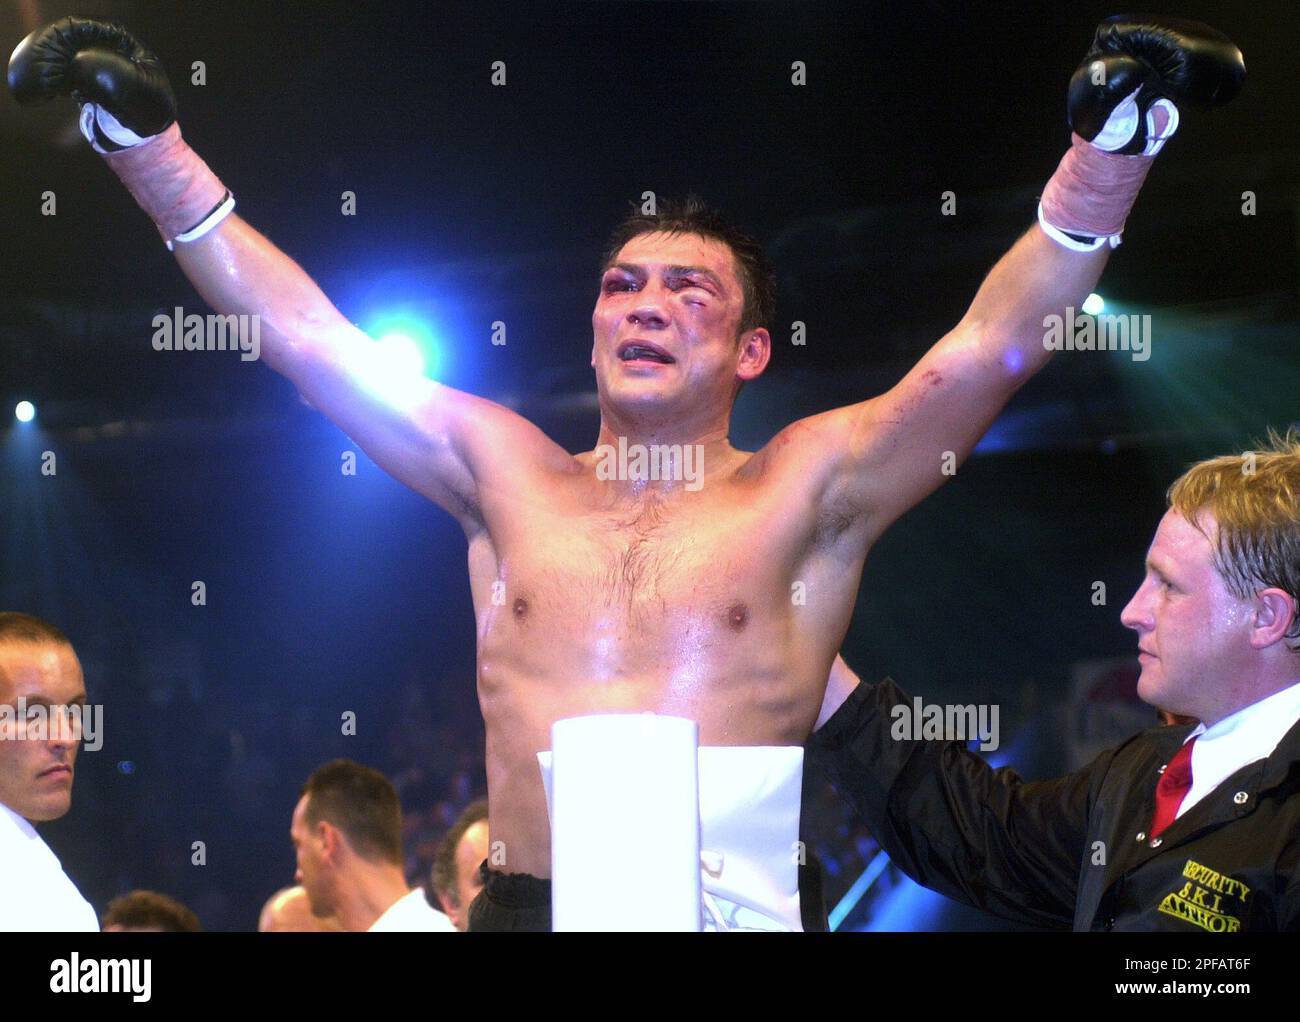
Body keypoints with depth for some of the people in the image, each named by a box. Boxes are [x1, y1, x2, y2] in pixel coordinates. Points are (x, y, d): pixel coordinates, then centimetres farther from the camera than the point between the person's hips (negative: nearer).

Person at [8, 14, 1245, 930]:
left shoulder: (806, 490, 7)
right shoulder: (507, 477, 14)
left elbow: (988, 345, -3)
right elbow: (304, 336, 12)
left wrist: (1108, 144, -15)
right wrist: (143, 135, 7)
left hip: (729, 908, -2)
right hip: (524, 906, 2)